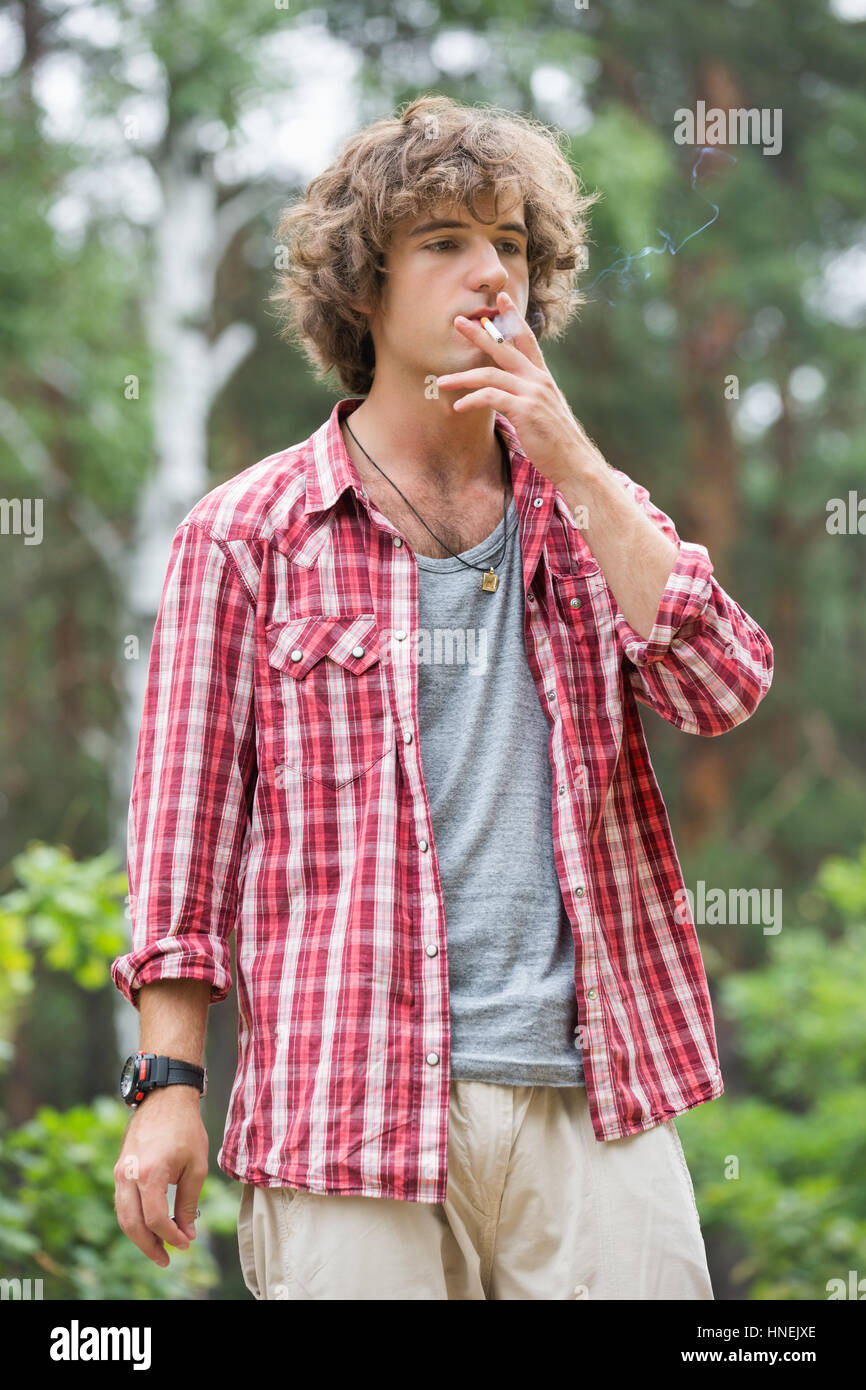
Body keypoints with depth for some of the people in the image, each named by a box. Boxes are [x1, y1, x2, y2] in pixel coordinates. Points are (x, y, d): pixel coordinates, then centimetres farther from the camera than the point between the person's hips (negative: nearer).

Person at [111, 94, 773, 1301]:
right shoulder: (247, 536, 4)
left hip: (597, 1106, 3)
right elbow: (187, 825, 3)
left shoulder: (588, 510, 15)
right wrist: (169, 1082, -3)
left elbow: (724, 692, 0)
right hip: (353, 1102, -3)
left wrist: (573, 466, -6)